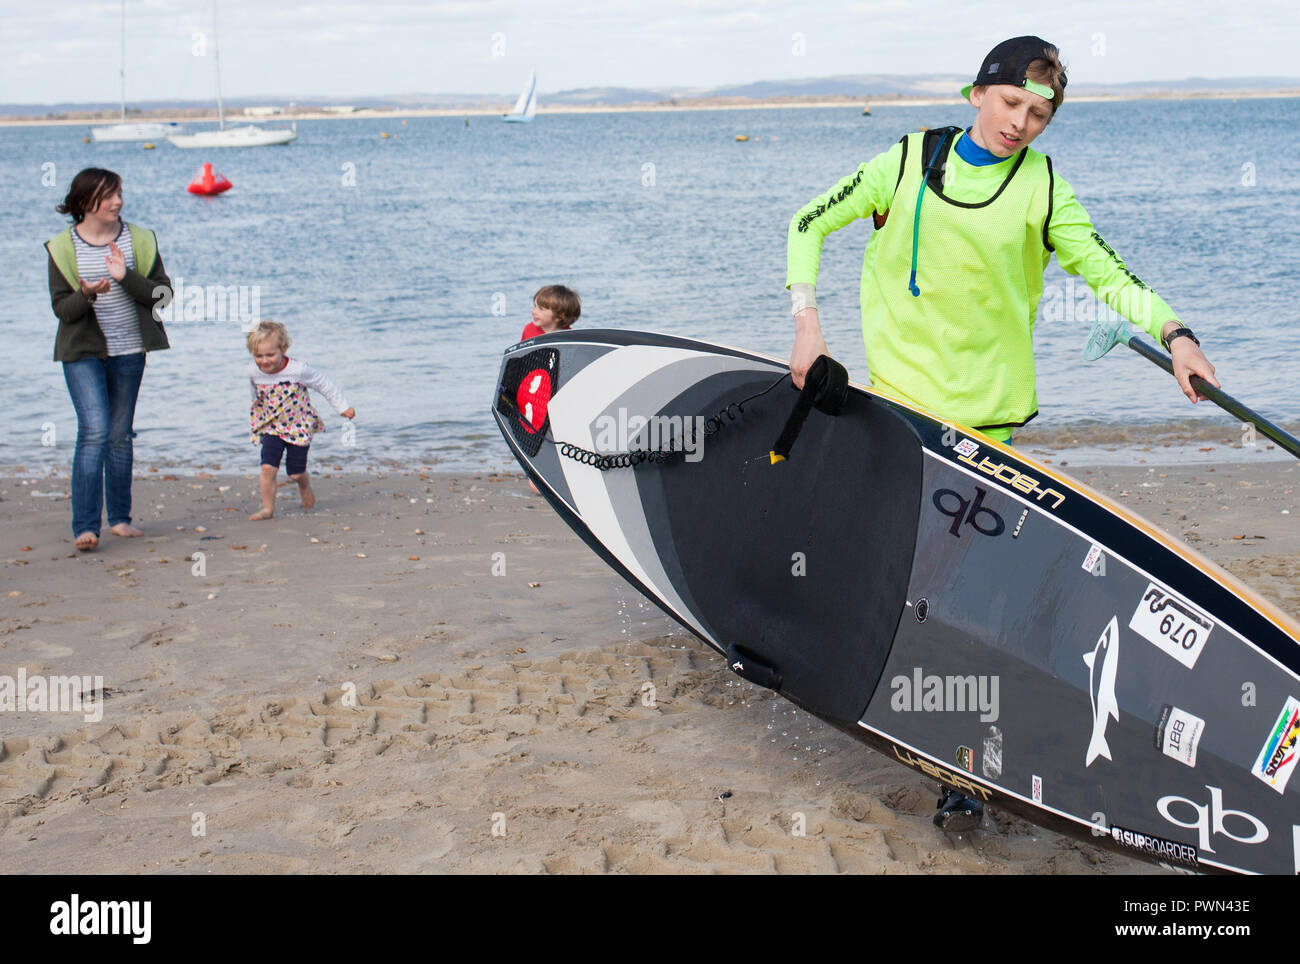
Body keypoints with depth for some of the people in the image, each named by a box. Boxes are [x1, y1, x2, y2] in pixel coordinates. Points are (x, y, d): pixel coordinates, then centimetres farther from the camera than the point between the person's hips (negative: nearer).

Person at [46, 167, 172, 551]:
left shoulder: (140, 240, 2)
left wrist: (126, 277, -20)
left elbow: (162, 295, -5)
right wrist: (86, 295, -25)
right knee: (95, 430, -16)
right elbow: (61, 308, -4)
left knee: (121, 435, 10)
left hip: (129, 350, 3)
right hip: (82, 351, -3)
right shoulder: (63, 247, -3)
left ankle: (119, 517, 23)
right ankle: (85, 527, -15)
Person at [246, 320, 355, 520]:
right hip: (271, 427, 2)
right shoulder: (253, 372, -13)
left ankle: (305, 486, 40)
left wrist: (343, 407, -1)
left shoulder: (298, 370, -25)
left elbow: (324, 385, -10)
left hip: (298, 427, -2)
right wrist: (259, 411, 26)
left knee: (295, 473, 4)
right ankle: (267, 508, 2)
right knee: (268, 467, -13)